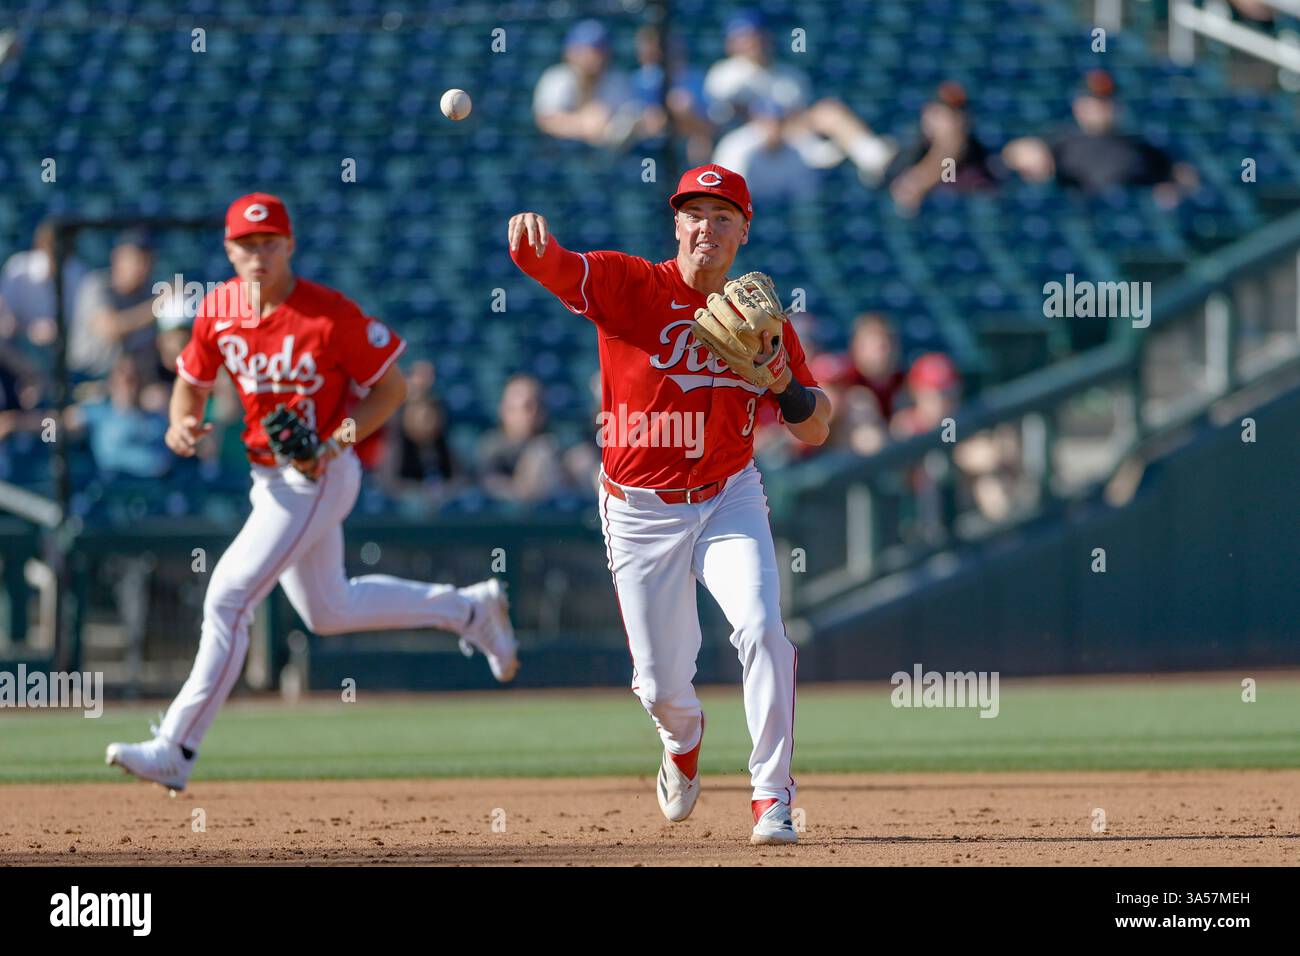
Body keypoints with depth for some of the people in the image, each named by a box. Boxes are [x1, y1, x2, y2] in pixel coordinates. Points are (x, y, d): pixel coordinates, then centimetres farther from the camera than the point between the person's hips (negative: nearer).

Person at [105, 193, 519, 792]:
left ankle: (175, 748, -11)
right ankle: (467, 610, 39)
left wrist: (336, 444, -24)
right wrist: (181, 424, -11)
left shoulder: (330, 315, -20)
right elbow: (192, 380, 12)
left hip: (319, 478, -8)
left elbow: (391, 387, -11)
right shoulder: (219, 310, -2)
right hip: (270, 480, 8)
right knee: (328, 612, 22)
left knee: (228, 597, -15)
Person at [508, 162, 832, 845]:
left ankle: (771, 799, -15)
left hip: (729, 501, 1)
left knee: (762, 628, -23)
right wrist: (531, 237, -52)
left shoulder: (762, 321, -1)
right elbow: (549, 264, -28)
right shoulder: (629, 286, -10)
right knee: (661, 684, 5)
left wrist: (785, 383, -17)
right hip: (641, 513, -1)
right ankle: (683, 741, 43)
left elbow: (814, 431, 5)